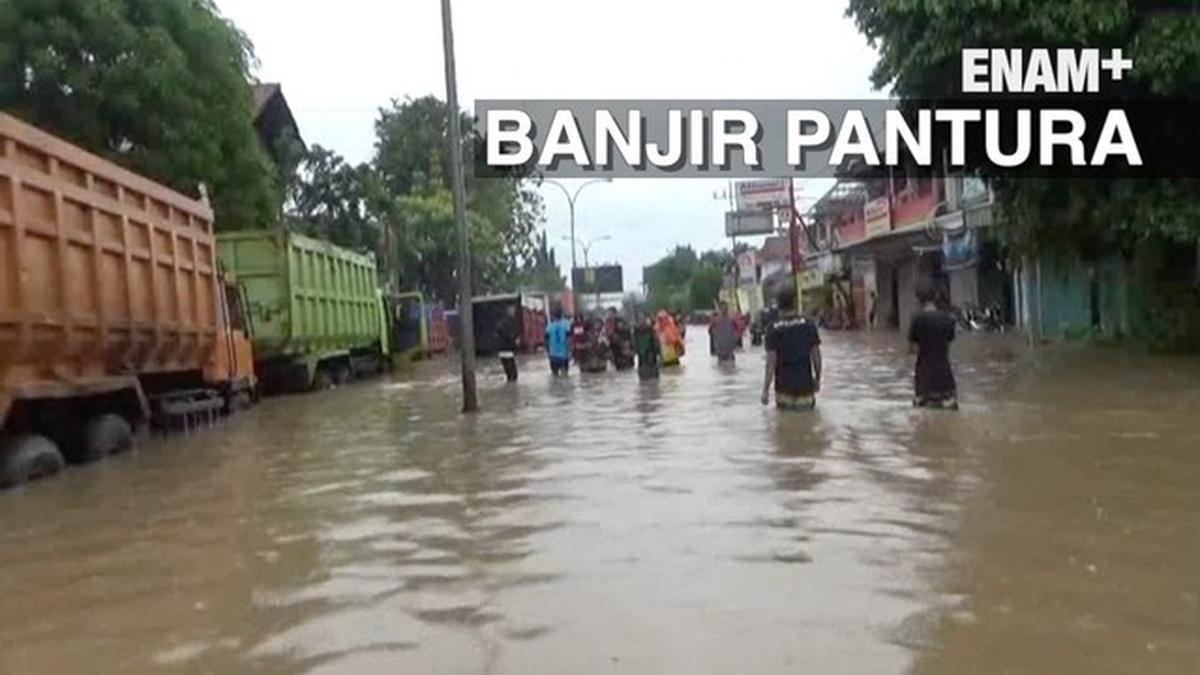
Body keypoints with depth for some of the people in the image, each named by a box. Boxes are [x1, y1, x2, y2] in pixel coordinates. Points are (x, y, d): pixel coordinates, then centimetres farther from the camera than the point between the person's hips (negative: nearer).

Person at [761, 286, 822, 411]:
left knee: (783, 405, 20)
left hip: (784, 383, -1)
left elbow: (771, 361, -11)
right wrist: (817, 379, 15)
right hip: (805, 381, 1)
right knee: (808, 404, 21)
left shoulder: (773, 328, -8)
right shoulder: (807, 323, -2)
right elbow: (816, 355, 2)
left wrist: (765, 390, -6)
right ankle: (804, 401, -2)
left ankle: (786, 401, -3)